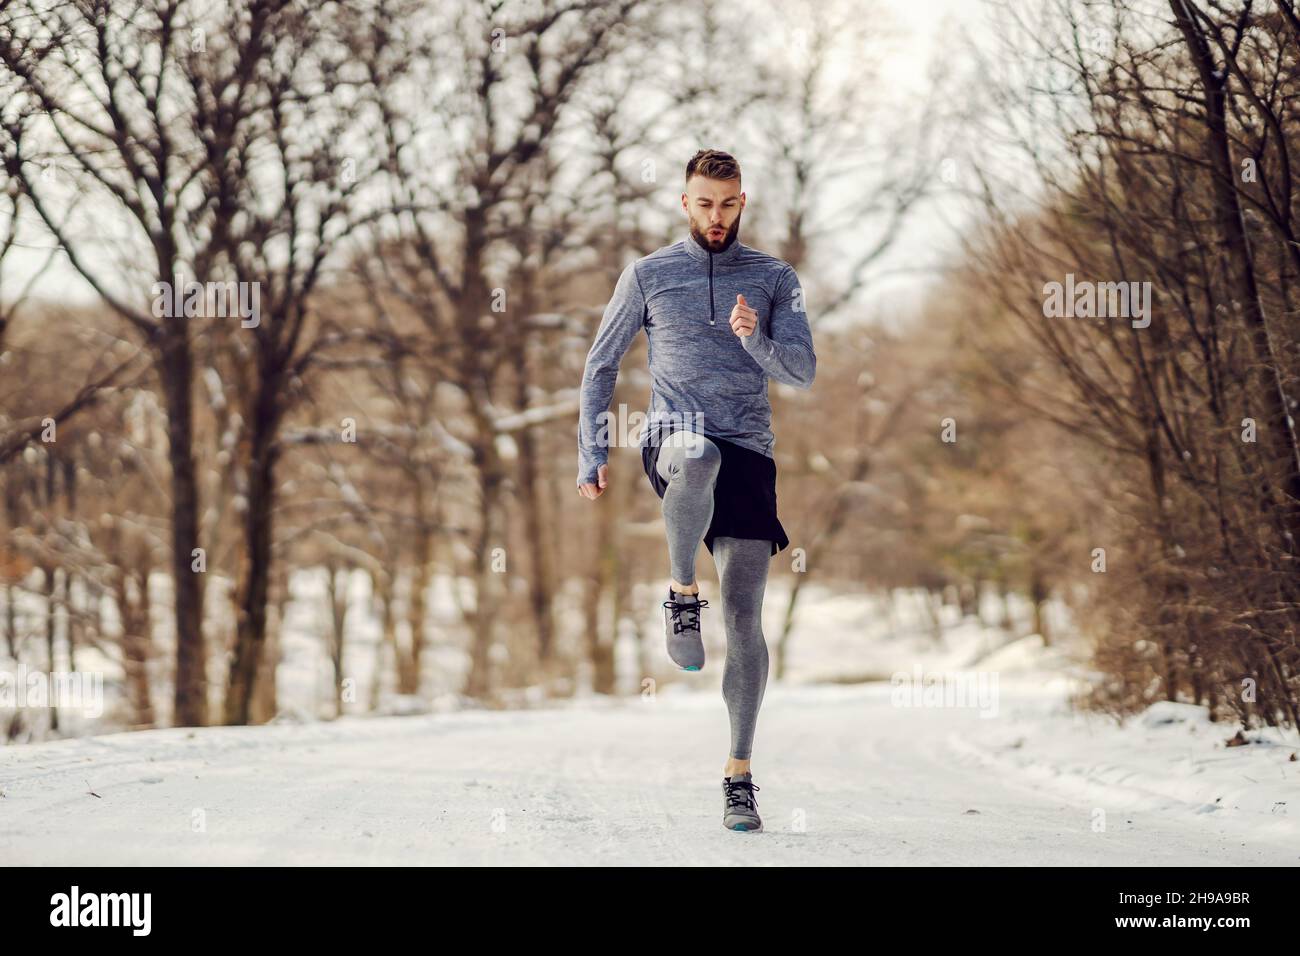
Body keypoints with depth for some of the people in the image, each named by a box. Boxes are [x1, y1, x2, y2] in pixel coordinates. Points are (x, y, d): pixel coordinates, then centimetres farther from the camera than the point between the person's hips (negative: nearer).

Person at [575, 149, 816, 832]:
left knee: (744, 618, -5)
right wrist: (592, 454, 10)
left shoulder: (774, 278, 12)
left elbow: (802, 372, 3)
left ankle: (739, 774, 4)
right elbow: (601, 365, 17)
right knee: (697, 455, -42)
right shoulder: (648, 275, 11)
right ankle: (682, 590, -19)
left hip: (749, 452, 1)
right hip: (673, 436, -1)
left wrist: (757, 340, -17)